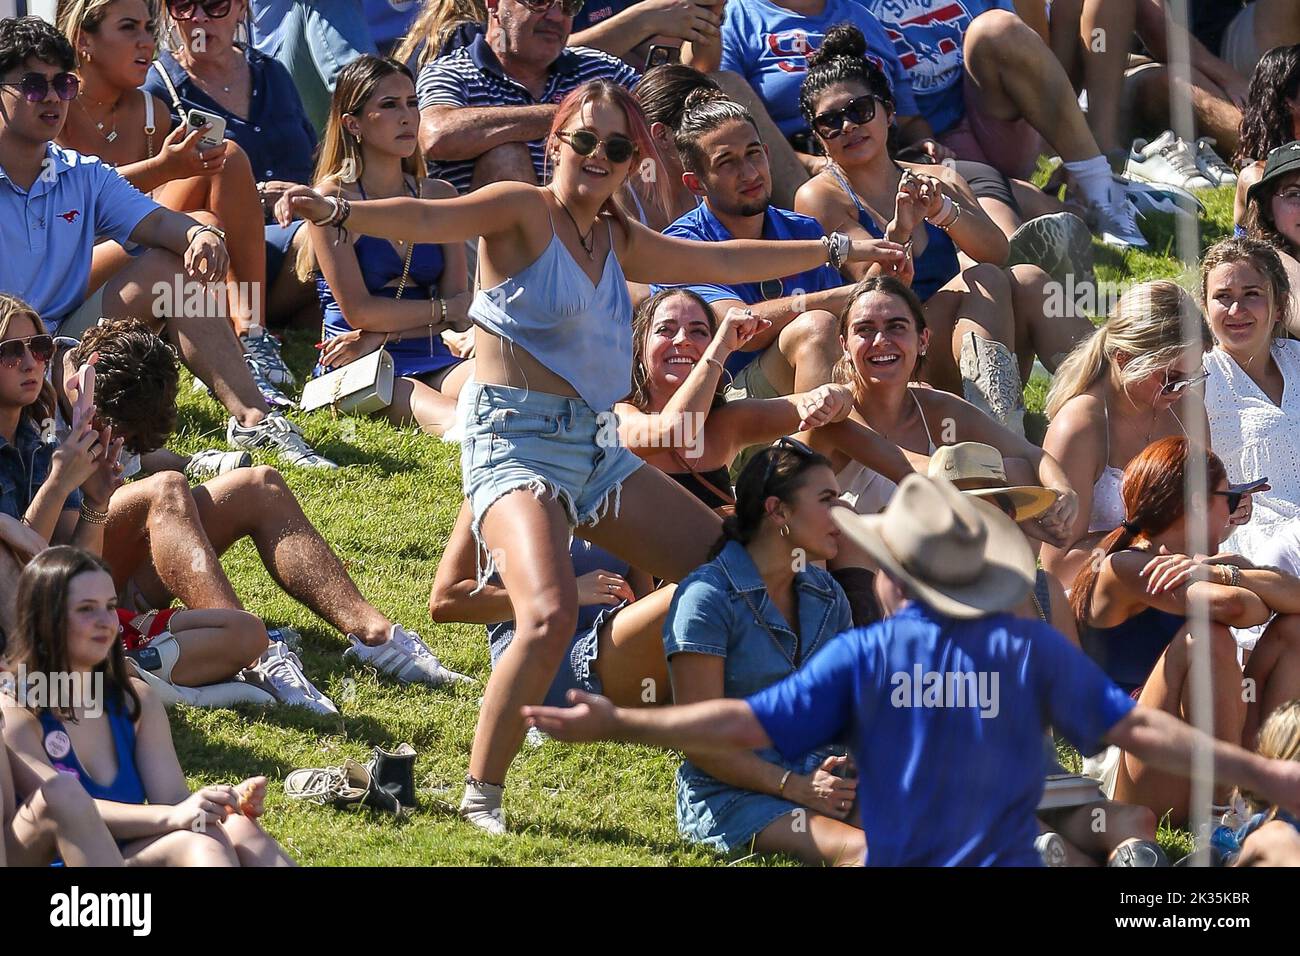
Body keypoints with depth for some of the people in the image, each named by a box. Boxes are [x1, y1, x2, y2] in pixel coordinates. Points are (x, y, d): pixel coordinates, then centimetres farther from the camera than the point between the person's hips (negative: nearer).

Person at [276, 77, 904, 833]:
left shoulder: (619, 242, 16)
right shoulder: (522, 212, -6)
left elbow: (722, 261, 29)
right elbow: (431, 220, -23)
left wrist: (838, 251, 36)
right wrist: (338, 212, -42)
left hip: (590, 447, 9)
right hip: (514, 442, -9)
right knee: (551, 616, -30)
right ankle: (481, 796, -17)